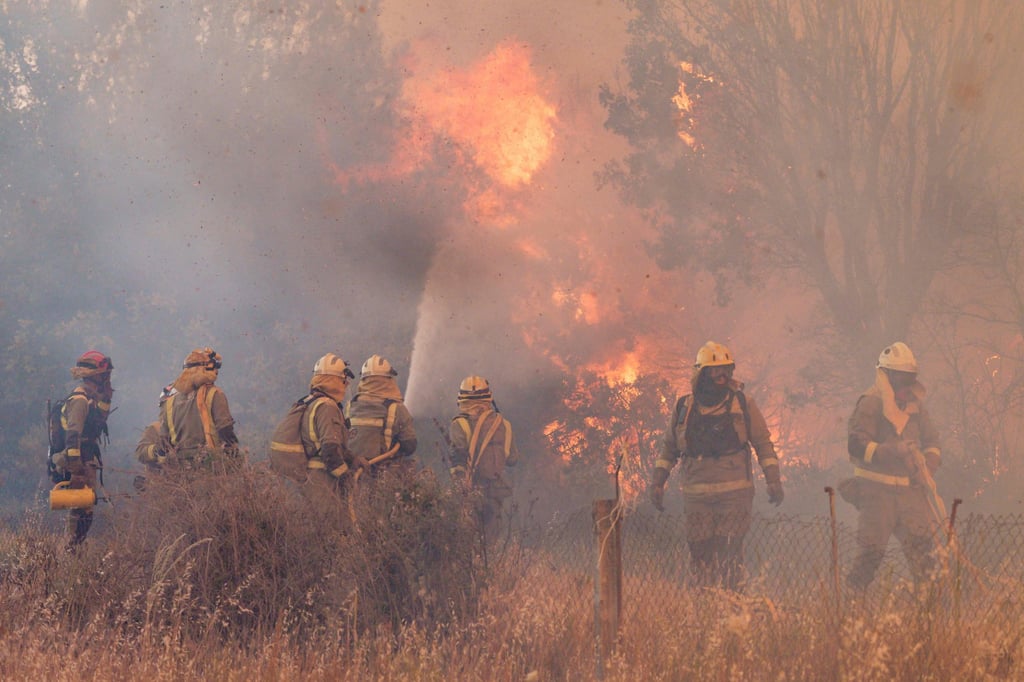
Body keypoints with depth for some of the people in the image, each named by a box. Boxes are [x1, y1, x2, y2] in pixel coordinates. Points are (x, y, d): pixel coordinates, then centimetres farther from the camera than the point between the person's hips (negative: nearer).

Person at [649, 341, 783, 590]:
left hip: (735, 494, -2)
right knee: (700, 555, 1)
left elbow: (763, 444, 7)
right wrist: (657, 482, 14)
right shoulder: (684, 408, 9)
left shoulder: (743, 404, 4)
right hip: (697, 497, 2)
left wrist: (774, 481, -1)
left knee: (729, 555, -11)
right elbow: (670, 448, 20)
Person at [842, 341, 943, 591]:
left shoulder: (914, 403, 15)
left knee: (923, 542, -3)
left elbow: (931, 439, 21)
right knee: (871, 549, -5)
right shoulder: (870, 403, -7)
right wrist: (891, 450, -26)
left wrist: (929, 462, -1)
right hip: (877, 489, -6)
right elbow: (856, 445, -15)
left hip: (910, 489, 6)